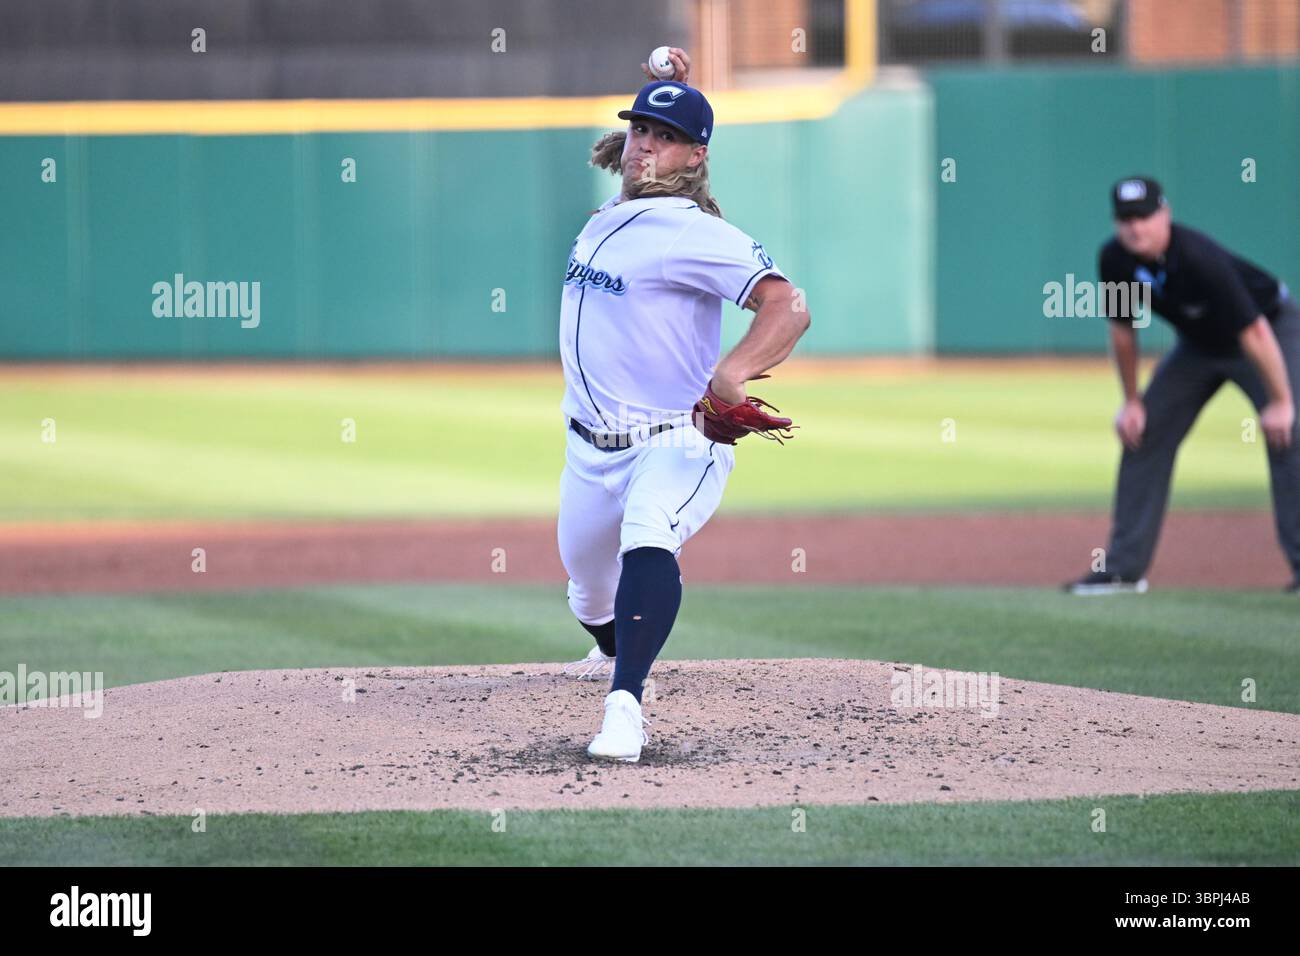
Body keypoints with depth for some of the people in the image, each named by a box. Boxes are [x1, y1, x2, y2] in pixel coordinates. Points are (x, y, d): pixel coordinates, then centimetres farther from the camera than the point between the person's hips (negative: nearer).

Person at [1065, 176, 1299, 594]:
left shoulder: (1199, 259, -37)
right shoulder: (1115, 259, -18)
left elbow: (1254, 332, -34)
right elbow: (1122, 329, -1)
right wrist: (1131, 401, 3)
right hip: (1199, 343, 6)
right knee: (1143, 436, 1)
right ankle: (1123, 567, 6)